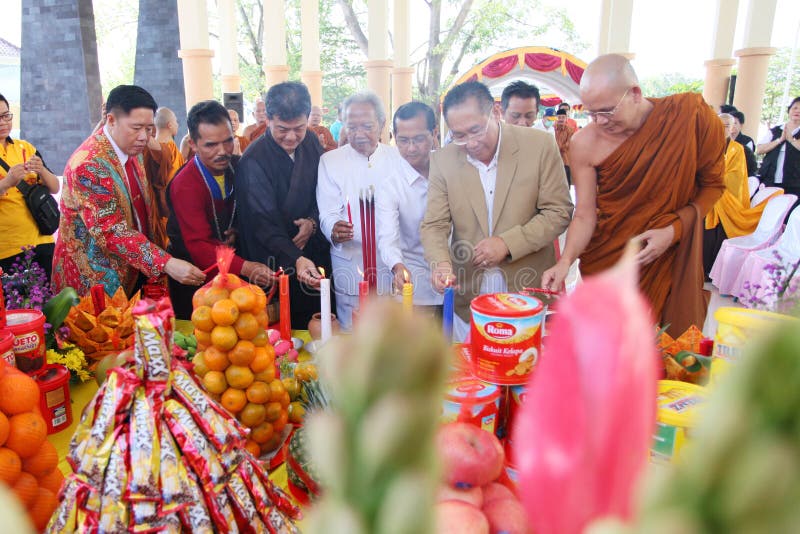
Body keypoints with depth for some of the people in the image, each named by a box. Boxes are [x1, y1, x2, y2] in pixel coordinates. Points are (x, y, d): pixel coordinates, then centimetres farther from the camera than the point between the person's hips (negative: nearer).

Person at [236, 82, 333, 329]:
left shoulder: (311, 144, 0)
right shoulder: (253, 162, -18)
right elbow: (265, 223, -24)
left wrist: (313, 221, -9)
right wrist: (296, 259, -38)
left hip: (316, 258, 5)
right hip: (277, 268, -5)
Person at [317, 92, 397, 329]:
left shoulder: (398, 158, 7)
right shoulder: (330, 161, 3)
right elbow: (327, 213, -1)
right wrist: (334, 230, -25)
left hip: (393, 264, 2)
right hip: (351, 265, -2)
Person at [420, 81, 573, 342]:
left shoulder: (540, 145, -8)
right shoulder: (443, 160, -3)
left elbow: (558, 212, -6)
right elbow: (433, 226, -3)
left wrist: (507, 243, -17)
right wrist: (441, 263, -23)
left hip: (527, 291, -1)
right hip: (468, 296, 2)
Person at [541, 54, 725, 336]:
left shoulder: (692, 115, -13)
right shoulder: (585, 144, -13)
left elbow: (712, 184, -2)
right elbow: (585, 216, -8)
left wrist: (674, 229, -16)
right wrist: (565, 262, -24)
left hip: (671, 260, 0)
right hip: (606, 267, 0)